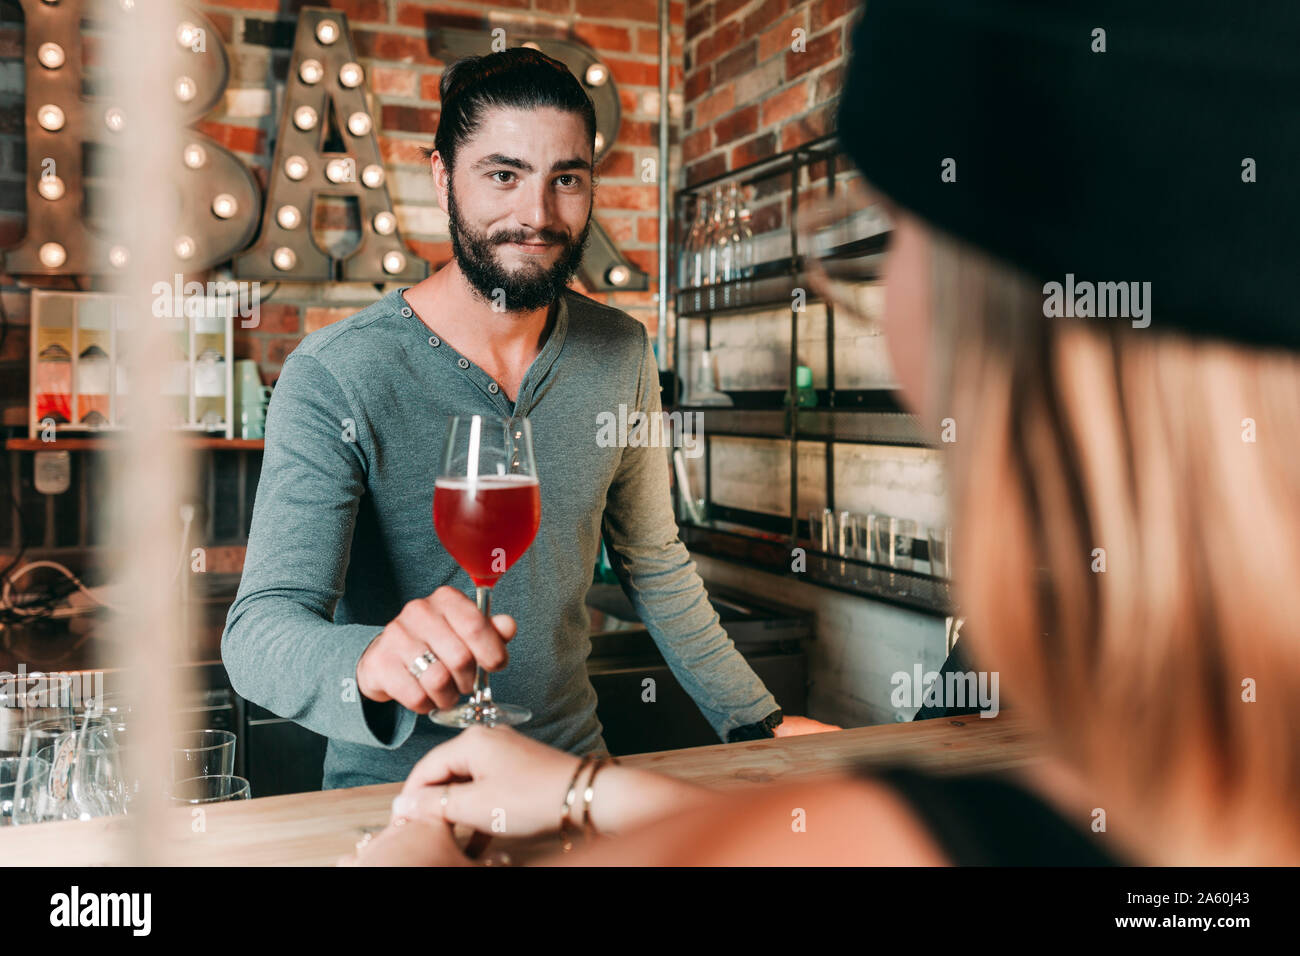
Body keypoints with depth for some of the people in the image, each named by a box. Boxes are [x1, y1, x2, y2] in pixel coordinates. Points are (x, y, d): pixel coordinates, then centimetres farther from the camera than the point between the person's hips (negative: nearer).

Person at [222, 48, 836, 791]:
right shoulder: (333, 376, -16)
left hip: (571, 769, 3)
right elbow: (260, 629, -24)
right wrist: (370, 662, -46)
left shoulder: (622, 355, 0)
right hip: (394, 787, -2)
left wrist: (754, 721, 12)